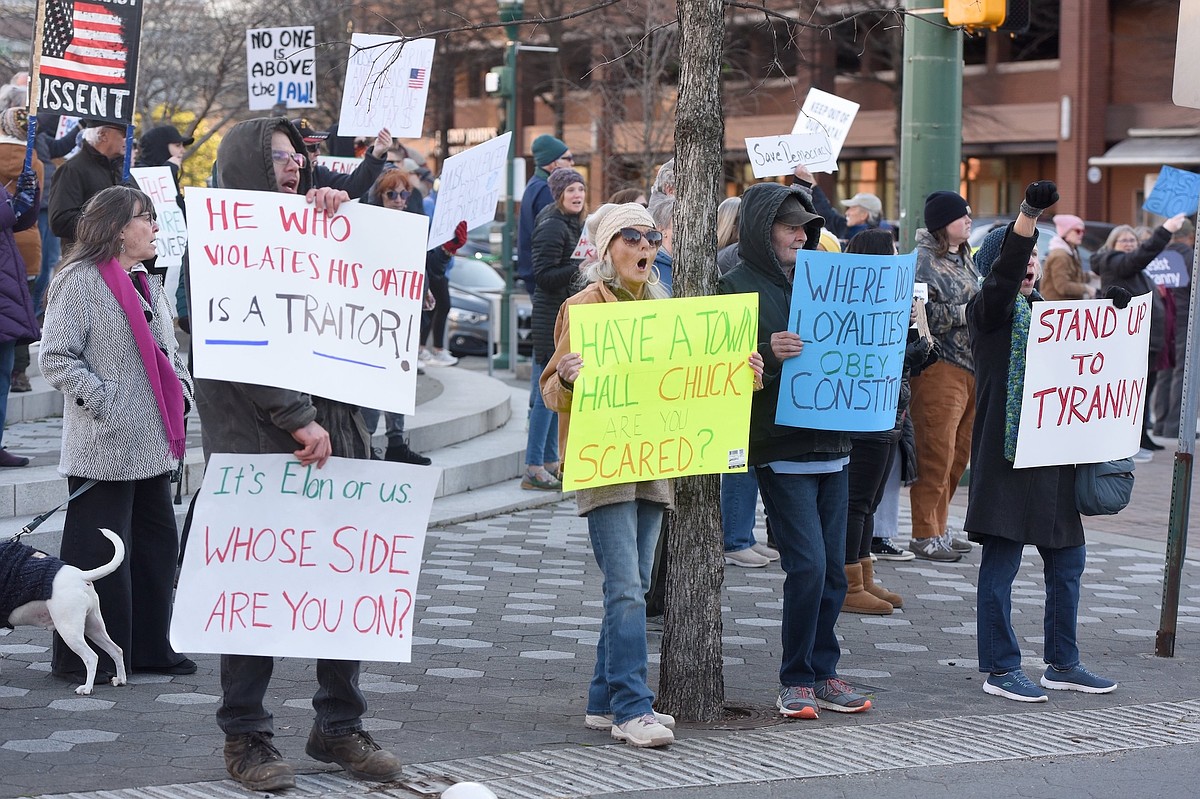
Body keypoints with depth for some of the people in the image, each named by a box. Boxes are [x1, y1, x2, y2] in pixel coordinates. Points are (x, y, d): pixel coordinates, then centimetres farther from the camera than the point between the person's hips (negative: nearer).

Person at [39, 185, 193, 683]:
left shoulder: (147, 284, 16)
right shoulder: (80, 281, -11)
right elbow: (55, 358, -15)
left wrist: (182, 391, 10)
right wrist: (104, 400, -19)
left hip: (154, 445, 9)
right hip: (104, 448, -9)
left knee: (157, 543, 12)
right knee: (99, 552, -3)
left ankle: (149, 648, 23)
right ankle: (83, 657, 6)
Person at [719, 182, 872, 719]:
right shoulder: (738, 287, -4)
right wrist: (767, 353, -29)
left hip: (832, 447, 6)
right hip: (781, 449, -6)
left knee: (833, 570, 8)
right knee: (808, 564, -12)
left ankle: (821, 674, 18)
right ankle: (796, 681, 1)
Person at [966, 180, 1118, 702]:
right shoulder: (988, 309, -5)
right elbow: (1004, 274, -26)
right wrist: (1028, 214, -36)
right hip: (1005, 451, -8)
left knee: (1068, 558, 12)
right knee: (1002, 561, -4)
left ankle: (1062, 663, 22)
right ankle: (1000, 669, 3)